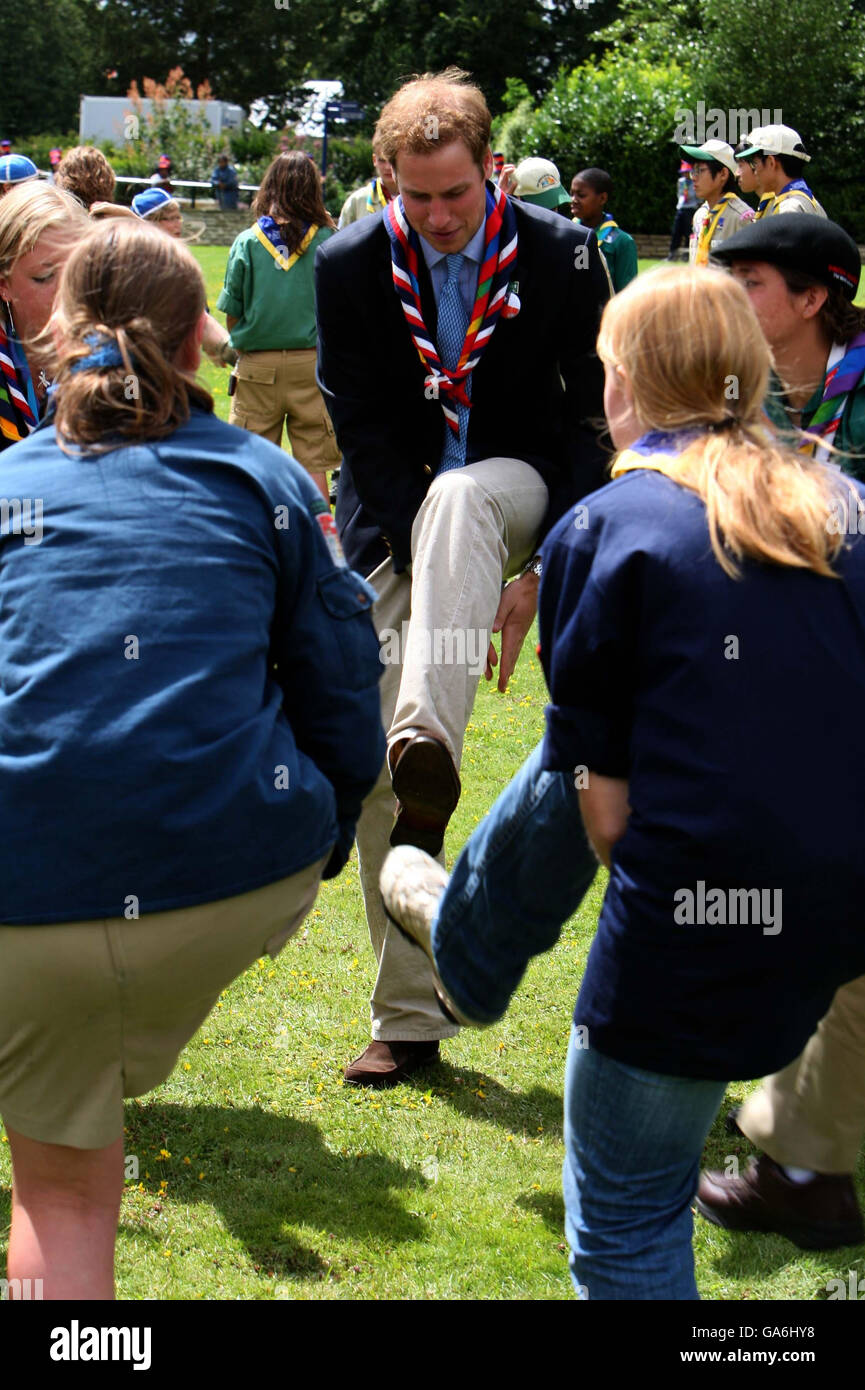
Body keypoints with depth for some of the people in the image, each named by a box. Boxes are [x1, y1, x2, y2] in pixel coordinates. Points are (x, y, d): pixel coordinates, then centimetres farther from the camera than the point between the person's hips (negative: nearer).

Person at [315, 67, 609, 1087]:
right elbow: (364, 431, -9)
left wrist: (543, 569, -16)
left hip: (515, 487, -1)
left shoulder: (562, 255, -10)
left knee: (459, 497, -39)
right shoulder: (350, 266, -8)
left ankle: (429, 748, -52)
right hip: (395, 518, 2)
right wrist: (444, 582, -18)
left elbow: (593, 418, -7)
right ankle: (409, 1019, 8)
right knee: (373, 765, -3)